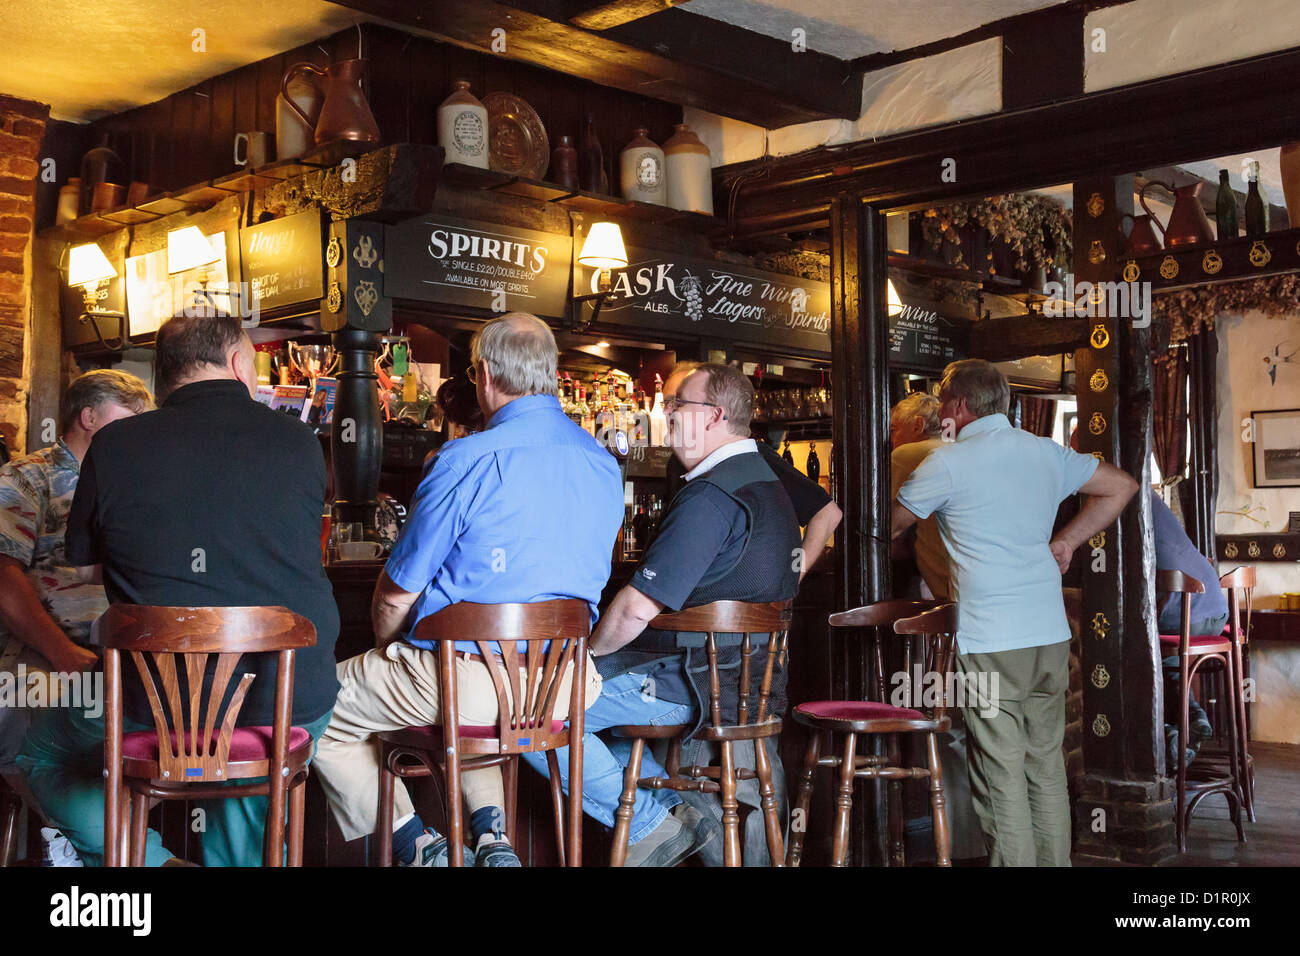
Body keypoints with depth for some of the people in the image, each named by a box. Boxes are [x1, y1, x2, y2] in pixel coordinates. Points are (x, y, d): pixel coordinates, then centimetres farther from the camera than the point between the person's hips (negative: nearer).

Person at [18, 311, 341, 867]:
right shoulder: (300, 444, -2)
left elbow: (86, 566, 11)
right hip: (295, 711, 3)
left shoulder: (114, 447, -5)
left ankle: (148, 859, 8)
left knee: (39, 755, 25)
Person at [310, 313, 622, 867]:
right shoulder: (604, 465, 4)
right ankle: (490, 831, 17)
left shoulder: (467, 461, -16)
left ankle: (414, 843, 5)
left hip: (466, 682, -7)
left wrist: (387, 650, 13)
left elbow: (396, 597, -8)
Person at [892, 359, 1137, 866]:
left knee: (1002, 783, 0)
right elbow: (1122, 485, 22)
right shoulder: (1047, 452, 10)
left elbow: (889, 526, 5)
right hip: (1051, 635, 6)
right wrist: (1065, 541, 18)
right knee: (1047, 770, 14)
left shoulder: (946, 463, -6)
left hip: (989, 644, -6)